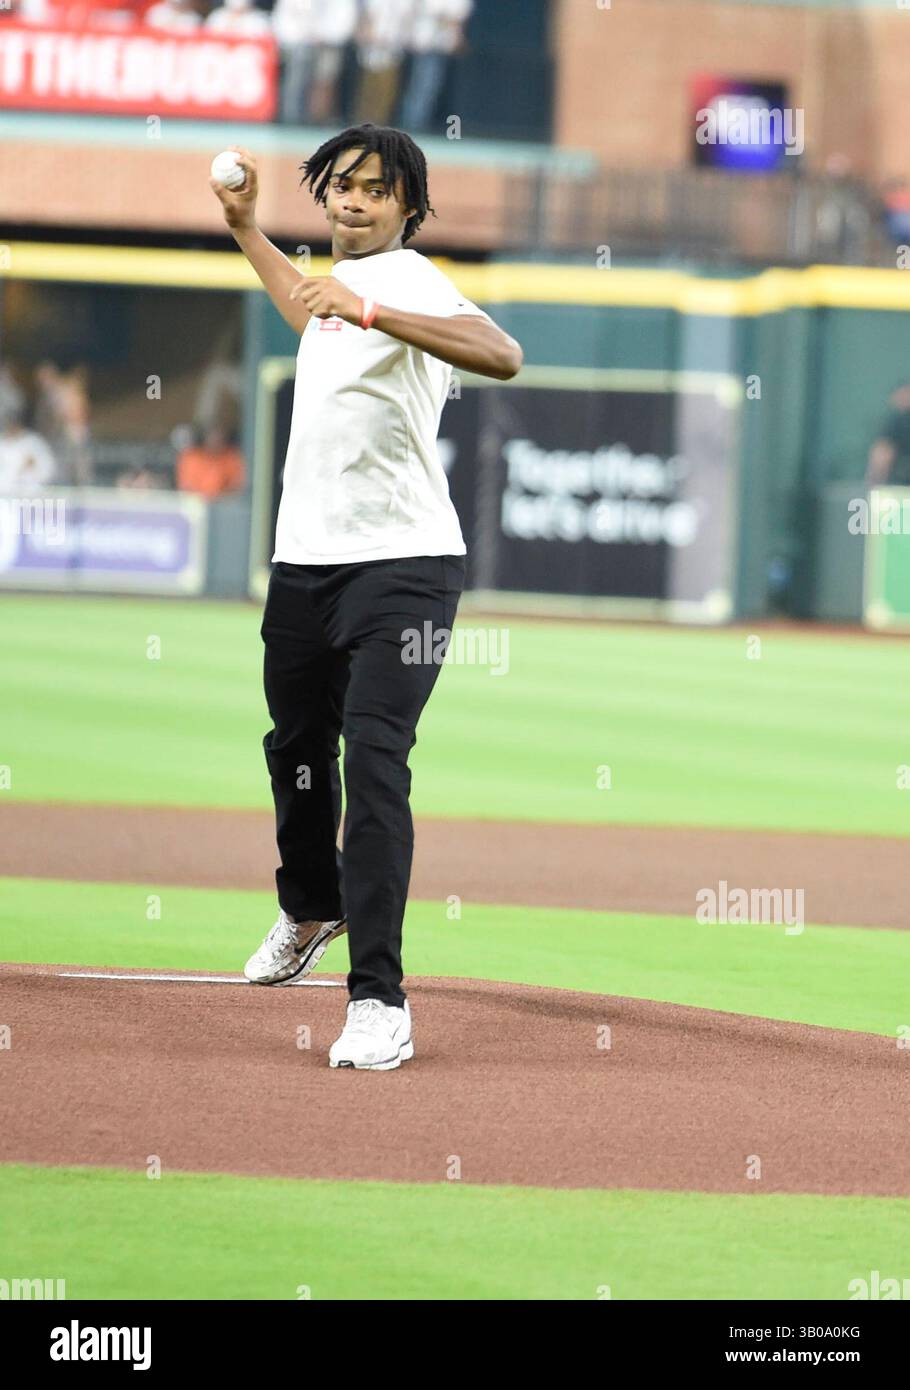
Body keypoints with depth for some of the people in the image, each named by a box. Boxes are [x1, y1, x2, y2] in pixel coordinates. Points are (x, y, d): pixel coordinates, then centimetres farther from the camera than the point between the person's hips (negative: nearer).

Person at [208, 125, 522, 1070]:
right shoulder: (343, 281, 14)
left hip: (400, 563, -9)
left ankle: (378, 1001, -22)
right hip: (306, 560, 9)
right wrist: (247, 231, 40)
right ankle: (311, 907, 50)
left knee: (374, 762, -19)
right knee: (296, 745, 22)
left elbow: (502, 355, -35)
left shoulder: (406, 281, -13)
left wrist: (369, 312, -42)